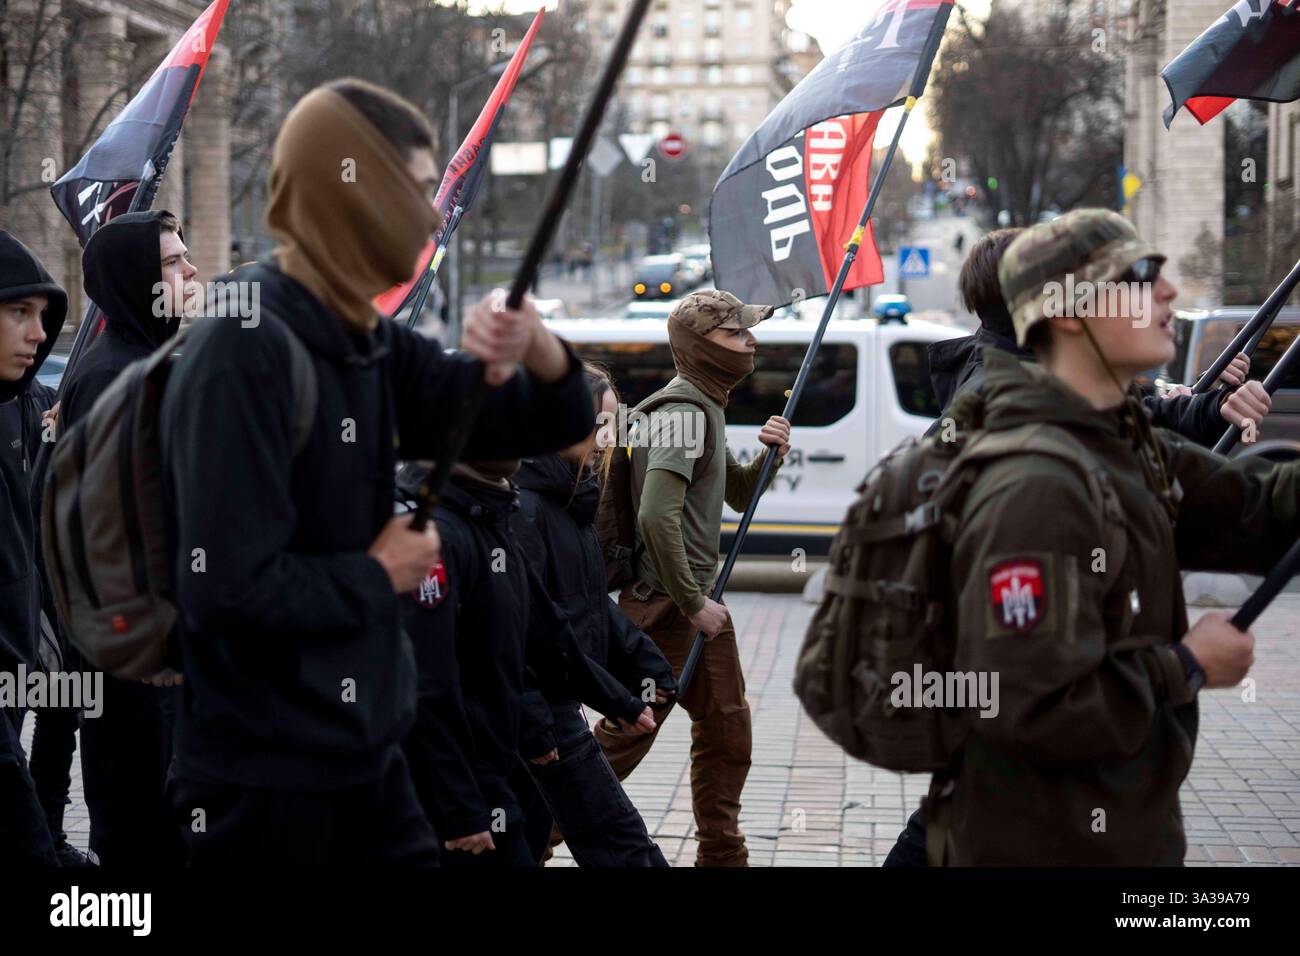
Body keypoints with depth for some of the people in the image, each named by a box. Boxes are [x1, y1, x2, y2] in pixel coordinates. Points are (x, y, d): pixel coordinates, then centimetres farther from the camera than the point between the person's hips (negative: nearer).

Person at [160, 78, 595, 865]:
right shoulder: (244, 354, -20)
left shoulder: (373, 345, 7)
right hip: (265, 786, -8)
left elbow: (553, 424, 11)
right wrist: (377, 577, -11)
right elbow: (228, 588, -27)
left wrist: (535, 348, -10)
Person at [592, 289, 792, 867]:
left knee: (727, 730, 15)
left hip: (696, 601, 10)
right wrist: (694, 604, -22)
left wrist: (767, 456, 3)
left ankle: (723, 856, 26)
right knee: (625, 736, -4)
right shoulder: (683, 410, -17)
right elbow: (657, 516, -28)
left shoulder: (705, 408, 15)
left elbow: (738, 495, 24)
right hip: (663, 603, -10)